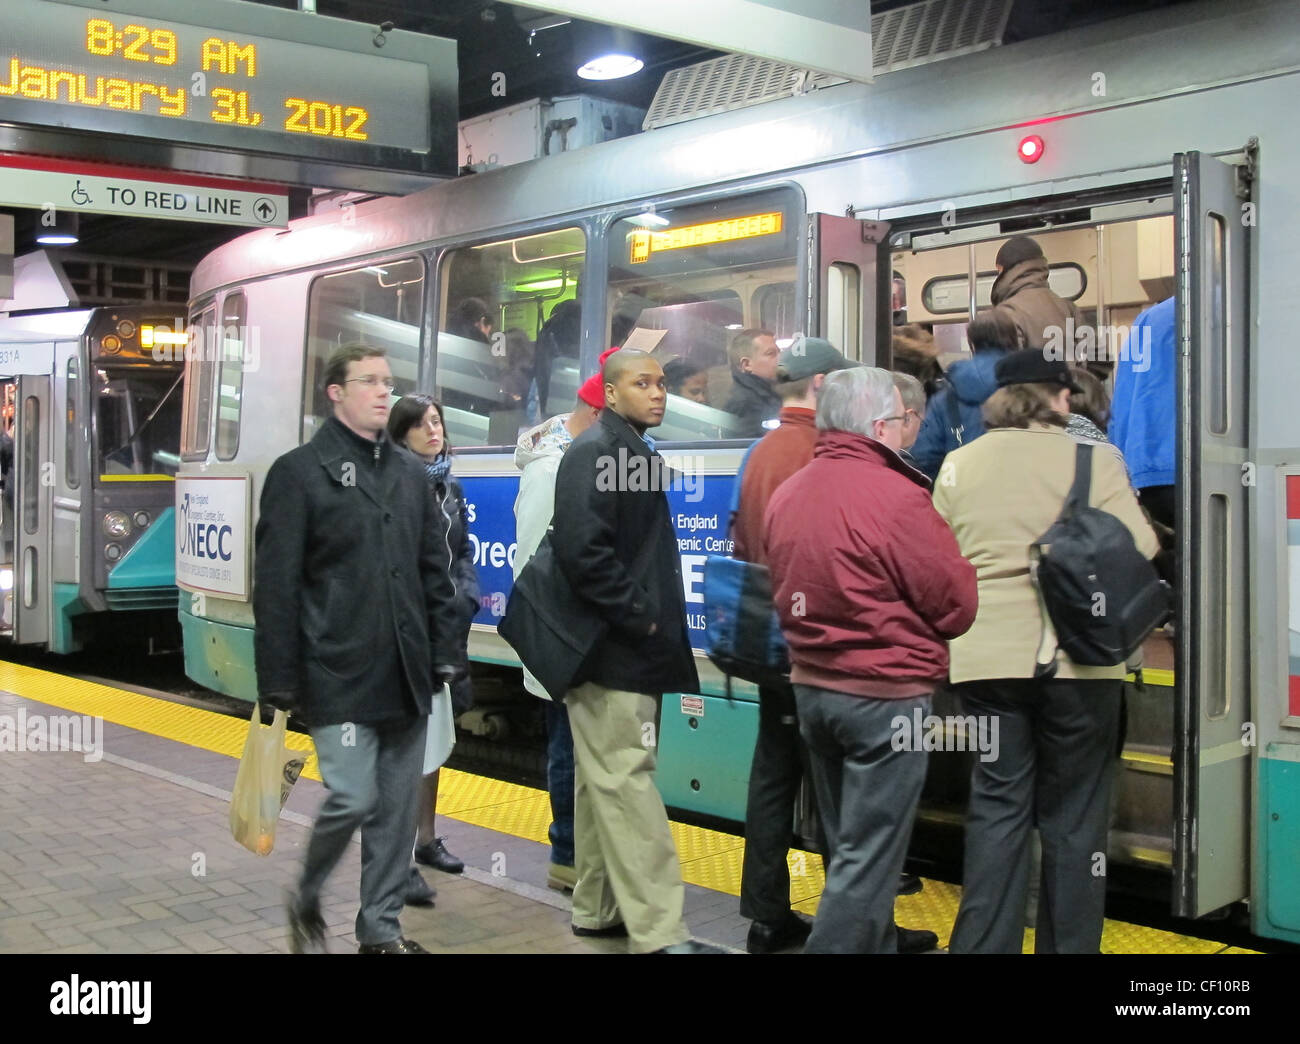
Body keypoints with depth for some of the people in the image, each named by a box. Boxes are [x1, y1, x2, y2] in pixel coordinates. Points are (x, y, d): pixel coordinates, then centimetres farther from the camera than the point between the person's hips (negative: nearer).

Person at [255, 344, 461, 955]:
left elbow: (435, 571, 16)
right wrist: (279, 681, -10)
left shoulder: (410, 473, 14)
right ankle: (305, 899, 18)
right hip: (339, 673, -5)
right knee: (354, 798, -9)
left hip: (406, 675, 5)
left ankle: (381, 929, 22)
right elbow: (276, 584, -6)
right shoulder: (299, 471, -2)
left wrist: (444, 651, 9)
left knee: (397, 808, 8)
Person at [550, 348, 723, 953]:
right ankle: (656, 931, -5)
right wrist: (638, 618, -19)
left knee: (604, 780, 14)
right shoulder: (594, 453, -13)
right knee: (626, 780, -8)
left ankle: (597, 908, 24)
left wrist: (655, 620, 13)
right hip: (613, 650, -10)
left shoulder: (635, 453, 18)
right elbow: (581, 550, -24)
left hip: (629, 649, 10)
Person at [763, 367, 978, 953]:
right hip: (887, 695, -8)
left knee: (848, 845, 20)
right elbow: (958, 604, -12)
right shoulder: (896, 496, -18)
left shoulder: (786, 494, 3)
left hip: (810, 684, 8)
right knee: (869, 857, 1)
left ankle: (873, 944, 34)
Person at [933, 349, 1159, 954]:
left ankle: (983, 946, 9)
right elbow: (1139, 548, -6)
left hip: (986, 655, 3)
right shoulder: (1094, 460, -4)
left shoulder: (960, 463, 5)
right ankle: (1068, 945, 17)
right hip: (1076, 655, -2)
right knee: (1073, 814, 9)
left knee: (998, 806, 10)